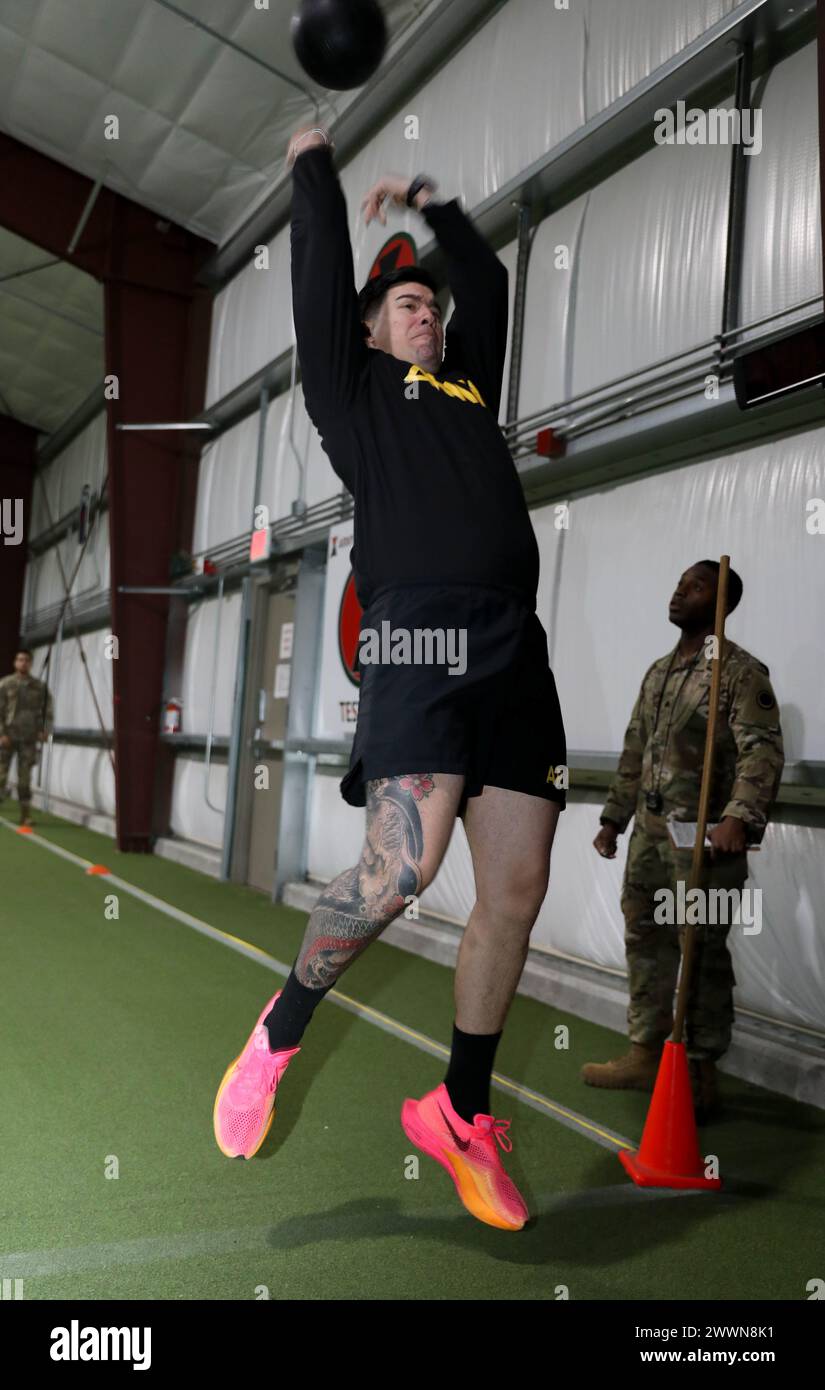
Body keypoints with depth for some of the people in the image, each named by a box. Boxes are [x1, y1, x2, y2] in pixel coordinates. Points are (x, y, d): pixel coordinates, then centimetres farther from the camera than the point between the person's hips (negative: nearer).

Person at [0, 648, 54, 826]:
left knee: (25, 777, 3)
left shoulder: (40, 686, 6)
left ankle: (25, 815, 8)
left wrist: (45, 730, -2)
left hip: (29, 738, 1)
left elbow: (48, 710, 11)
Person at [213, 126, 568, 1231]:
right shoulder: (355, 386, 19)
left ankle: (461, 1114, 16)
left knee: (516, 894, 0)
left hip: (516, 648, 6)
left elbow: (490, 279, 42)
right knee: (401, 868, -22)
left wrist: (424, 203, 50)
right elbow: (322, 272, 19)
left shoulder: (471, 385, 32)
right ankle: (283, 1028, 6)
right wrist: (316, 170, 33)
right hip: (420, 633, -5)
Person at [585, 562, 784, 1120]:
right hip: (649, 831, 8)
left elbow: (763, 749, -20)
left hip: (705, 836, -8)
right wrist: (614, 818, 19)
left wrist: (739, 817, -34)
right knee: (645, 943, 13)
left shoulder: (741, 670, -9)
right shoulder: (658, 671, 16)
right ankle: (645, 1056, 26)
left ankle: (701, 1074, 13)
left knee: (702, 954, 0)